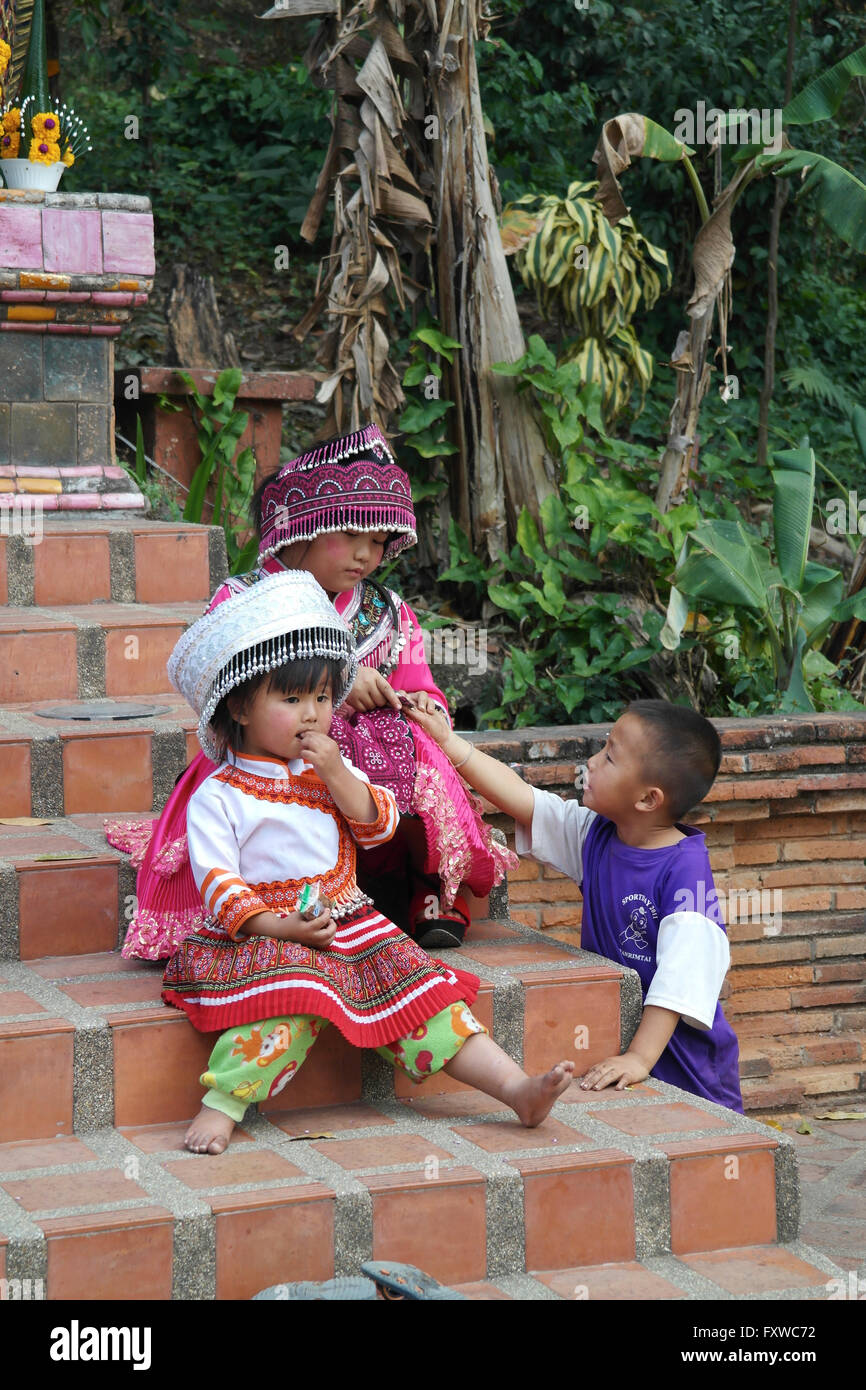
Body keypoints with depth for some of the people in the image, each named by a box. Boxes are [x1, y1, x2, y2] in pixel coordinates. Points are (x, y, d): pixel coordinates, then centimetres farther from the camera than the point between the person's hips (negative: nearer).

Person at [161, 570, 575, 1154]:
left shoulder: (330, 768, 12)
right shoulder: (218, 795, -5)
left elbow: (381, 825, 4)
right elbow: (218, 881, -10)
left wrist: (337, 775, -11)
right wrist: (278, 925, -23)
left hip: (347, 921, 5)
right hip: (262, 934, -5)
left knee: (419, 987, -8)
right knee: (292, 993, -36)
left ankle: (518, 1089, -13)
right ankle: (220, 1105, -36)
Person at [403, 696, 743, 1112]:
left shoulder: (684, 866, -20)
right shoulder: (594, 836, 1)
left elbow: (681, 972, -26)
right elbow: (519, 797, 6)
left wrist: (639, 1057, -32)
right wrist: (448, 740, 3)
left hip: (679, 1056, -6)